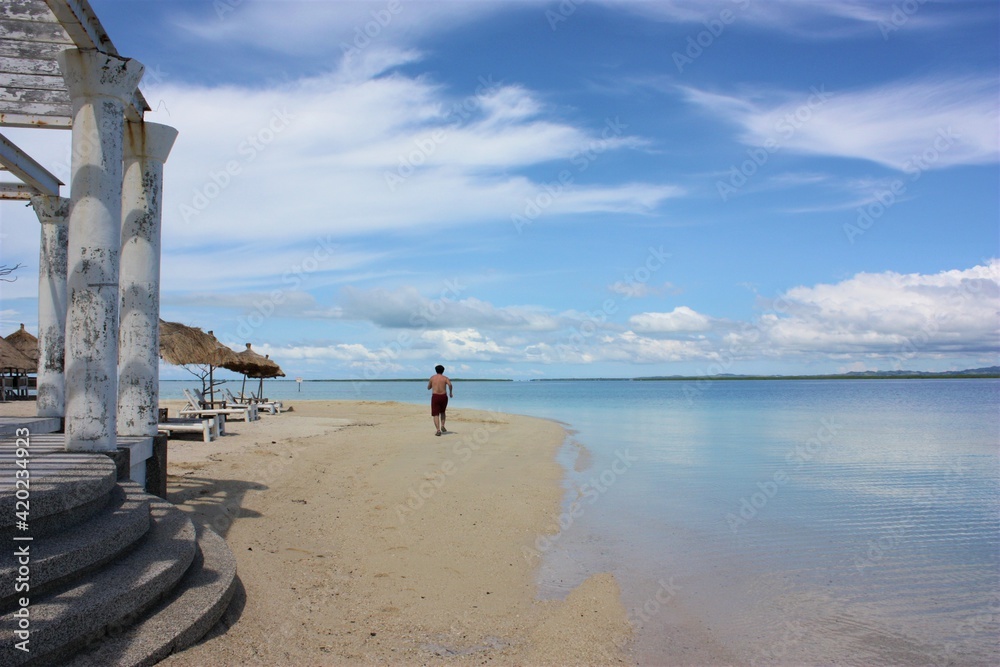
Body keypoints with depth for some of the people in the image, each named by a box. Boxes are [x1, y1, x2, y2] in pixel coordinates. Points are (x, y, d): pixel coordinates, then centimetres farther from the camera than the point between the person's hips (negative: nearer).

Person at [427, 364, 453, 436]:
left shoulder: (432, 377, 9)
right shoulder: (445, 378, 6)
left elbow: (428, 387, 20)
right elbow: (450, 384, -15)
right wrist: (451, 392, -1)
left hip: (435, 397, -1)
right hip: (443, 397, 1)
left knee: (436, 415, 0)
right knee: (442, 412, 25)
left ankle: (438, 430, -15)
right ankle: (442, 426, 8)